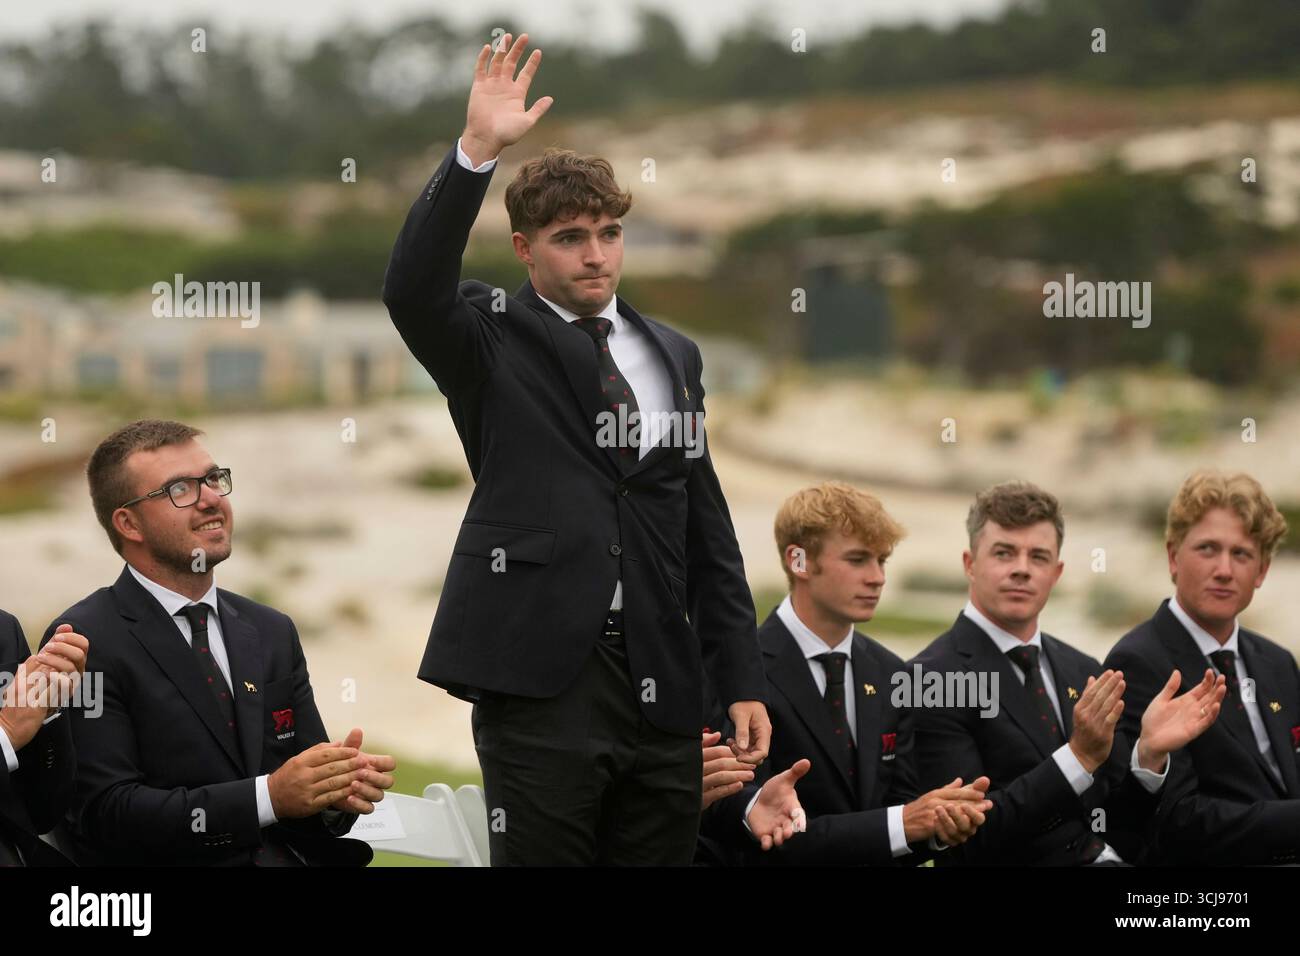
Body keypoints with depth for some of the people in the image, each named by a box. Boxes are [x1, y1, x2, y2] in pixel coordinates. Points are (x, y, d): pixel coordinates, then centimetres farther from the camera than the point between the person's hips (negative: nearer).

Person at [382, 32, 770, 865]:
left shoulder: (672, 355, 17)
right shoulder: (494, 343, 4)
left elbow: (708, 528, 17)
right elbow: (412, 289, -18)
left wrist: (742, 679, 11)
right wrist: (477, 151, -27)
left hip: (663, 685, 5)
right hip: (540, 676, -5)